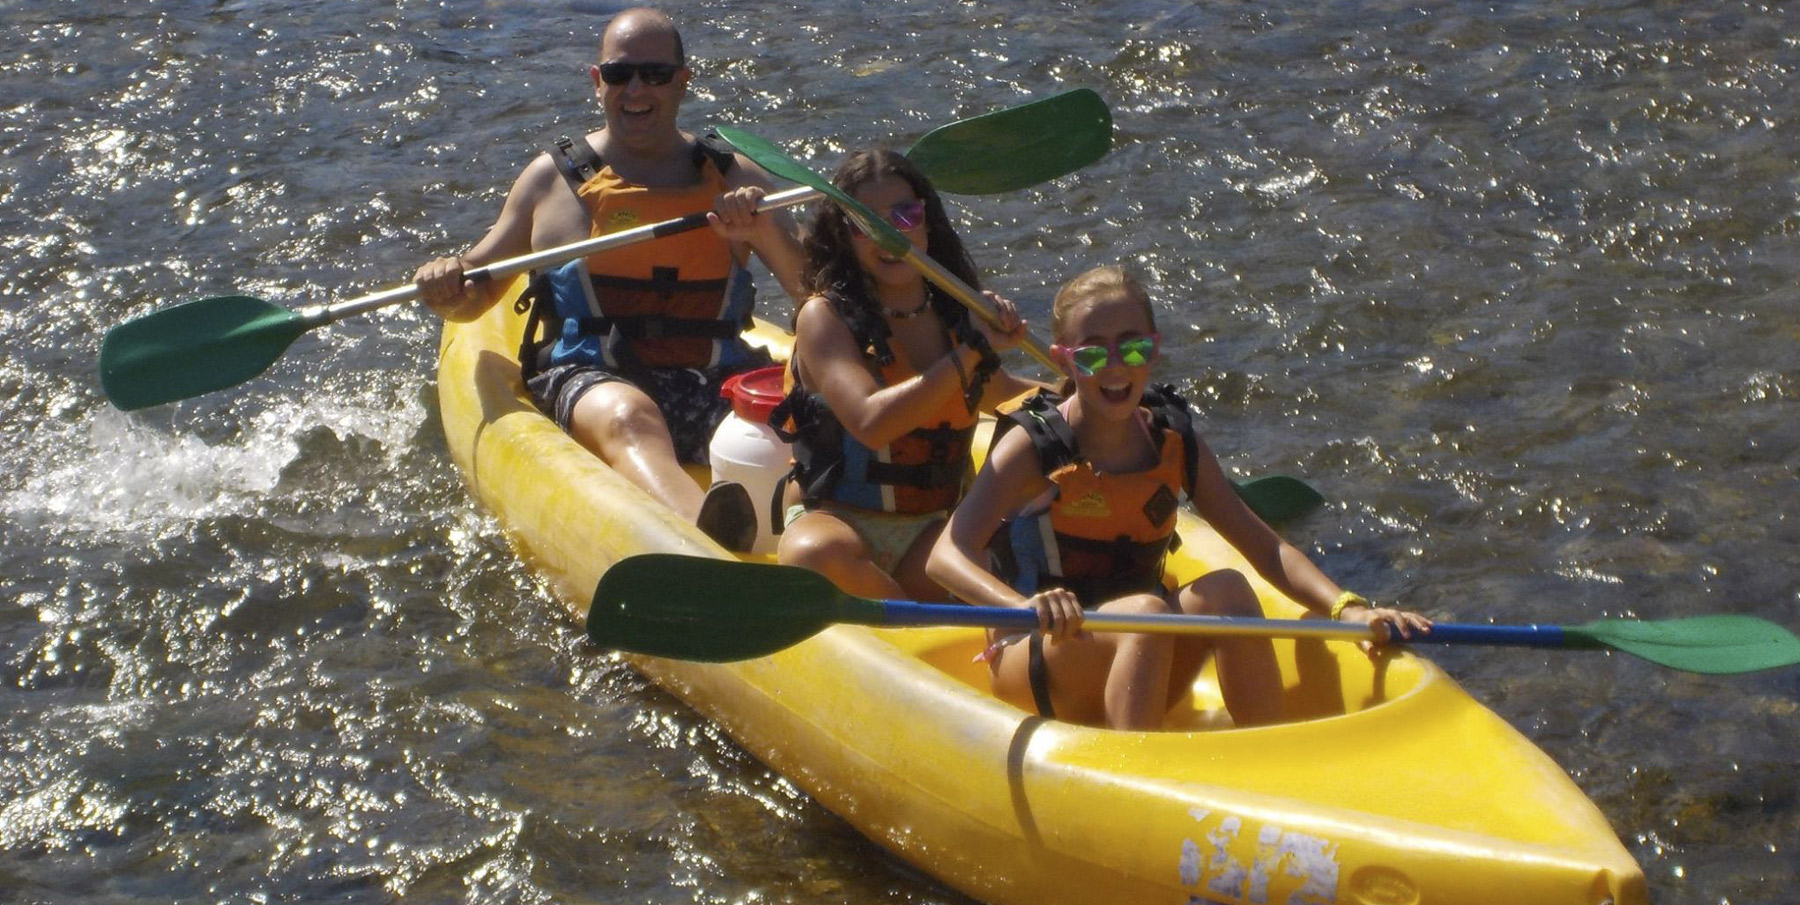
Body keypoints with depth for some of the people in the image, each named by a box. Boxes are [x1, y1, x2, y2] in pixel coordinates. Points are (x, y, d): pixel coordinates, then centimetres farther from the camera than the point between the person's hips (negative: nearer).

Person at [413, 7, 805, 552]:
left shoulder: (733, 179, 17)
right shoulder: (552, 179, 16)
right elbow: (473, 297, 20)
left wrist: (765, 231, -10)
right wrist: (446, 288, -4)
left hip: (716, 384, 2)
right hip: (587, 381, -2)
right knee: (629, 416, -38)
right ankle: (706, 534, -70)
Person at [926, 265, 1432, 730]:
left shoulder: (1173, 443, 3)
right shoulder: (1034, 447, -11)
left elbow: (1263, 547, -2)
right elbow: (945, 557, -24)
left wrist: (1348, 608, -20)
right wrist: (1026, 606, -45)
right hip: (1035, 665, -5)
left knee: (1225, 590, -22)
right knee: (1145, 612, -33)